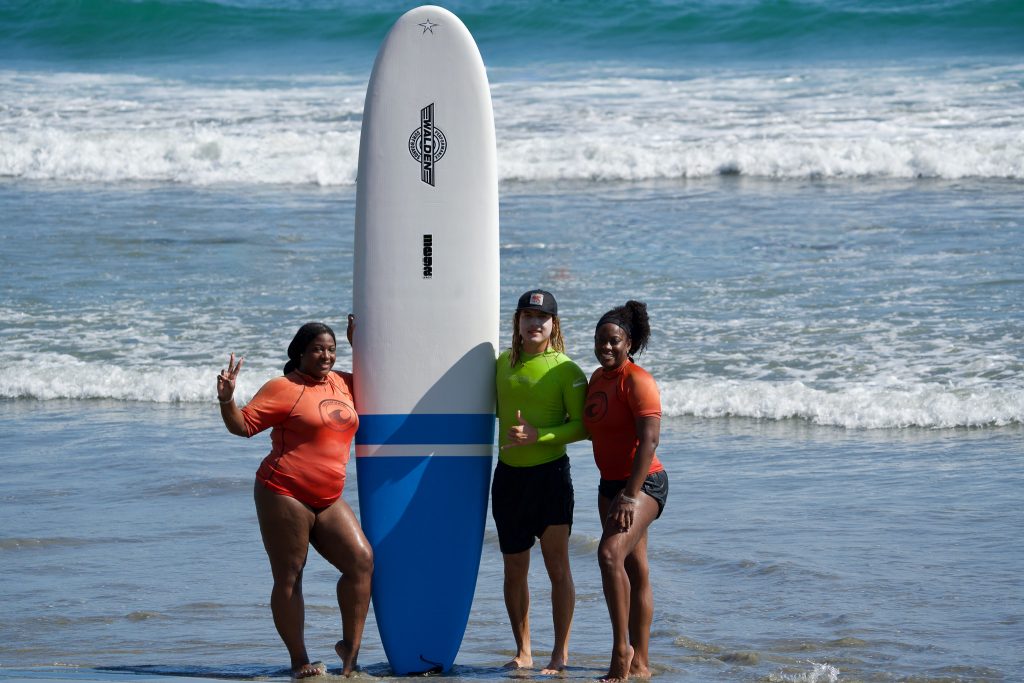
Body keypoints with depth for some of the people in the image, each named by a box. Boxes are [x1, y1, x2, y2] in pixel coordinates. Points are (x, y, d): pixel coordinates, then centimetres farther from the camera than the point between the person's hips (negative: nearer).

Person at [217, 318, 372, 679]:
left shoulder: (342, 383, 13)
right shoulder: (284, 388, -7)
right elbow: (244, 425, -8)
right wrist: (226, 400, -25)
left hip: (328, 500, 6)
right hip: (285, 494, -6)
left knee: (361, 560, -8)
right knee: (289, 578, 0)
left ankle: (351, 647, 2)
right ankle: (299, 662, 6)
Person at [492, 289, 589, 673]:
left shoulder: (565, 370, -8)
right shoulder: (503, 363, 8)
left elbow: (582, 426, -13)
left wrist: (538, 435, -22)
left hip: (550, 473, -5)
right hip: (509, 475, 5)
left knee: (557, 567, -3)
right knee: (514, 569, 9)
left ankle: (560, 655, 4)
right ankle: (523, 653, 20)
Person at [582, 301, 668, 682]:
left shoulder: (637, 381, -15)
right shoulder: (598, 379, 11)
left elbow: (649, 440, -23)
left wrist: (630, 496, -27)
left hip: (643, 483, -9)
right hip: (610, 485, 9)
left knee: (611, 553, -26)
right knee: (634, 570, 10)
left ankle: (622, 649, -22)